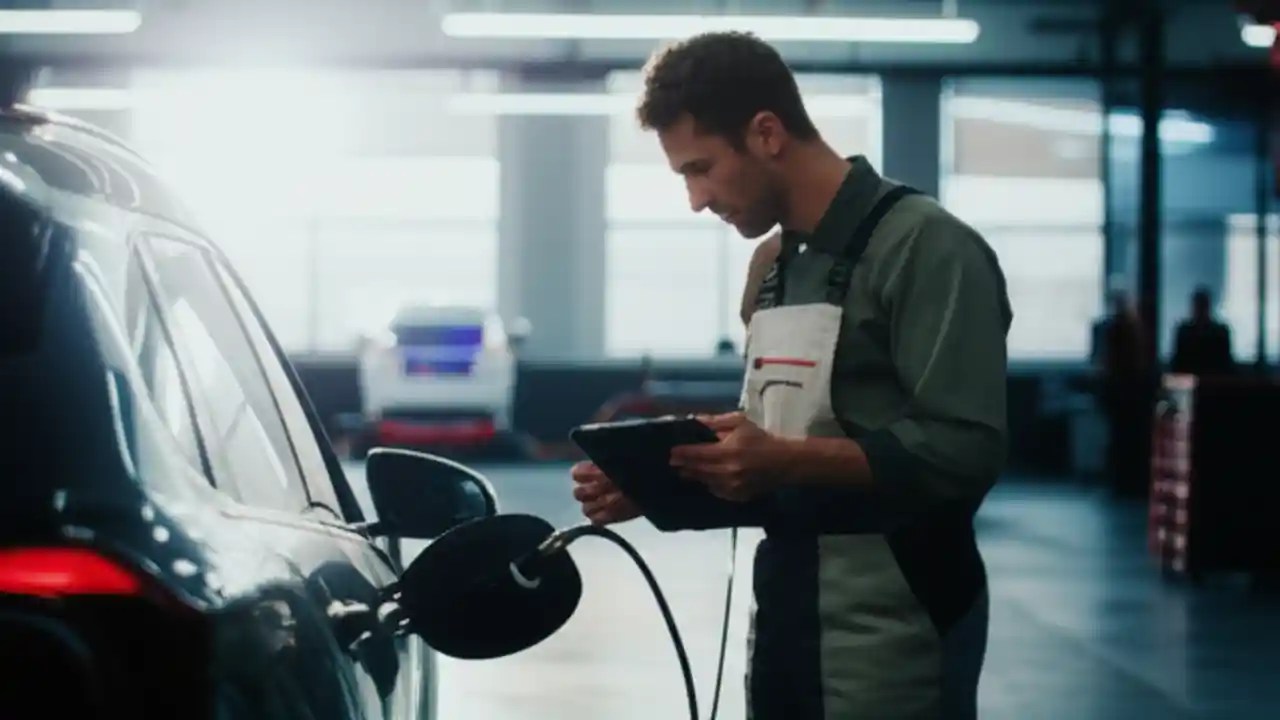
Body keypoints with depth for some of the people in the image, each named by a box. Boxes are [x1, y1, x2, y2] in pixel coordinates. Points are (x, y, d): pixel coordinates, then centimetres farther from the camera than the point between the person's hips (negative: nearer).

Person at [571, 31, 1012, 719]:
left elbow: (965, 449, -20)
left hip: (890, 642, -7)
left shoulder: (928, 249, -11)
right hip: (785, 630, 8)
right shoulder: (777, 273, 14)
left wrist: (784, 460, -26)